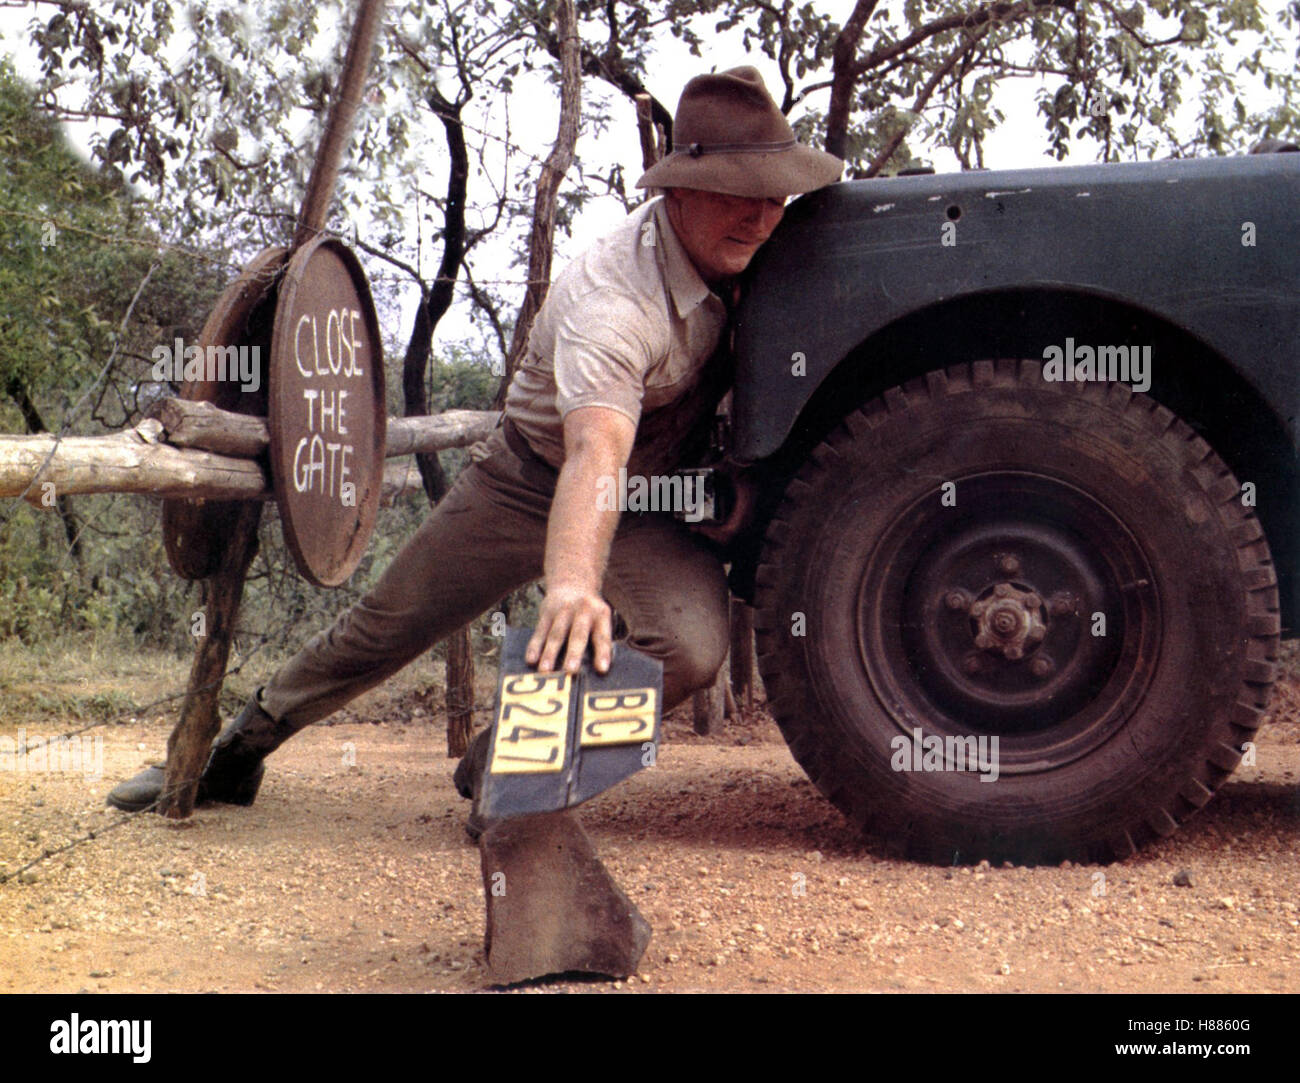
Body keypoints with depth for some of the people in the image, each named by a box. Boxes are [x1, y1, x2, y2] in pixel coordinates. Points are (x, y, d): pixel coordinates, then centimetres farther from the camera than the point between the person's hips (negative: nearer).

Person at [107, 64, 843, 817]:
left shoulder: (732, 247, -15)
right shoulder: (612, 302, -37)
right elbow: (594, 451, -54)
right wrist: (571, 583, -72)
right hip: (535, 480, -4)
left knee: (692, 649, -24)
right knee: (382, 630, 5)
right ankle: (232, 757, 31)